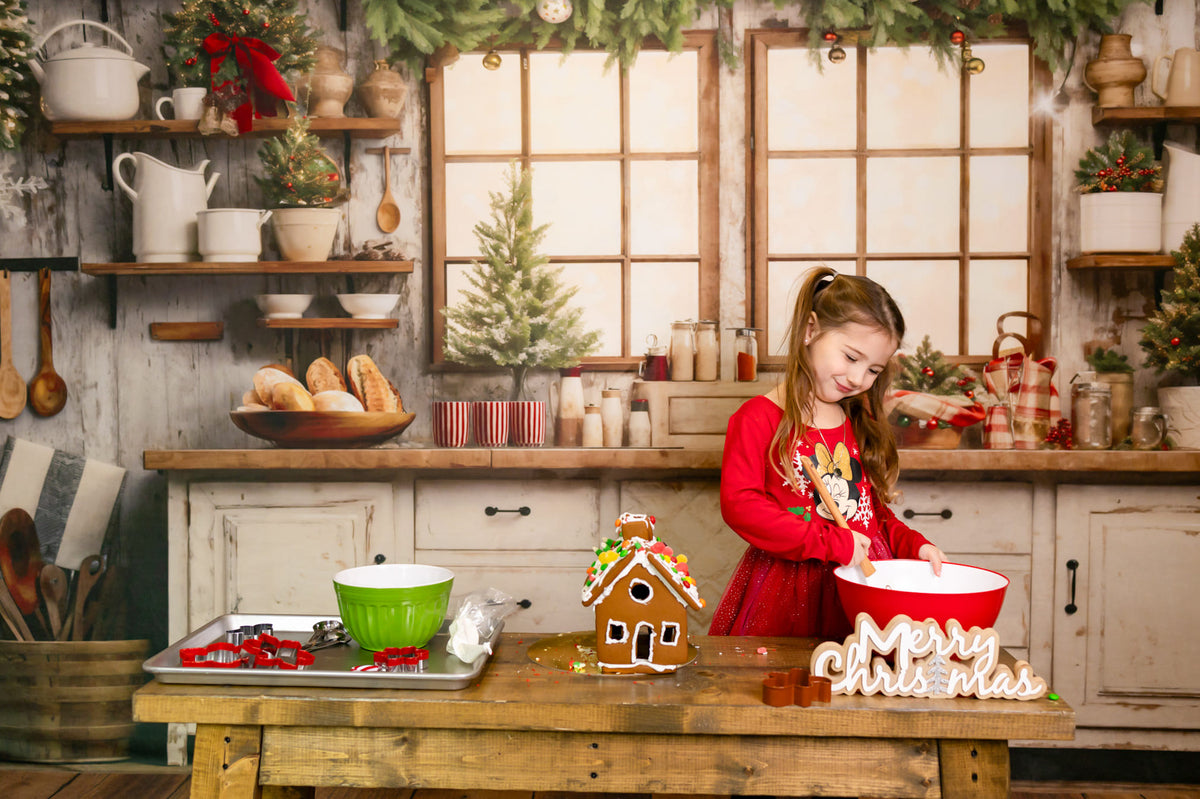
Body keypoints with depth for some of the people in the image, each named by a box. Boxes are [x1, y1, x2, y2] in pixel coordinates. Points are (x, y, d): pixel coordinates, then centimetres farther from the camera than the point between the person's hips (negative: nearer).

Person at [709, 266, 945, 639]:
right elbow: (739, 503, -16)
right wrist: (829, 543, -18)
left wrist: (913, 545, 5)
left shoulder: (863, 425, 17)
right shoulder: (759, 417, -5)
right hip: (785, 594, -5)